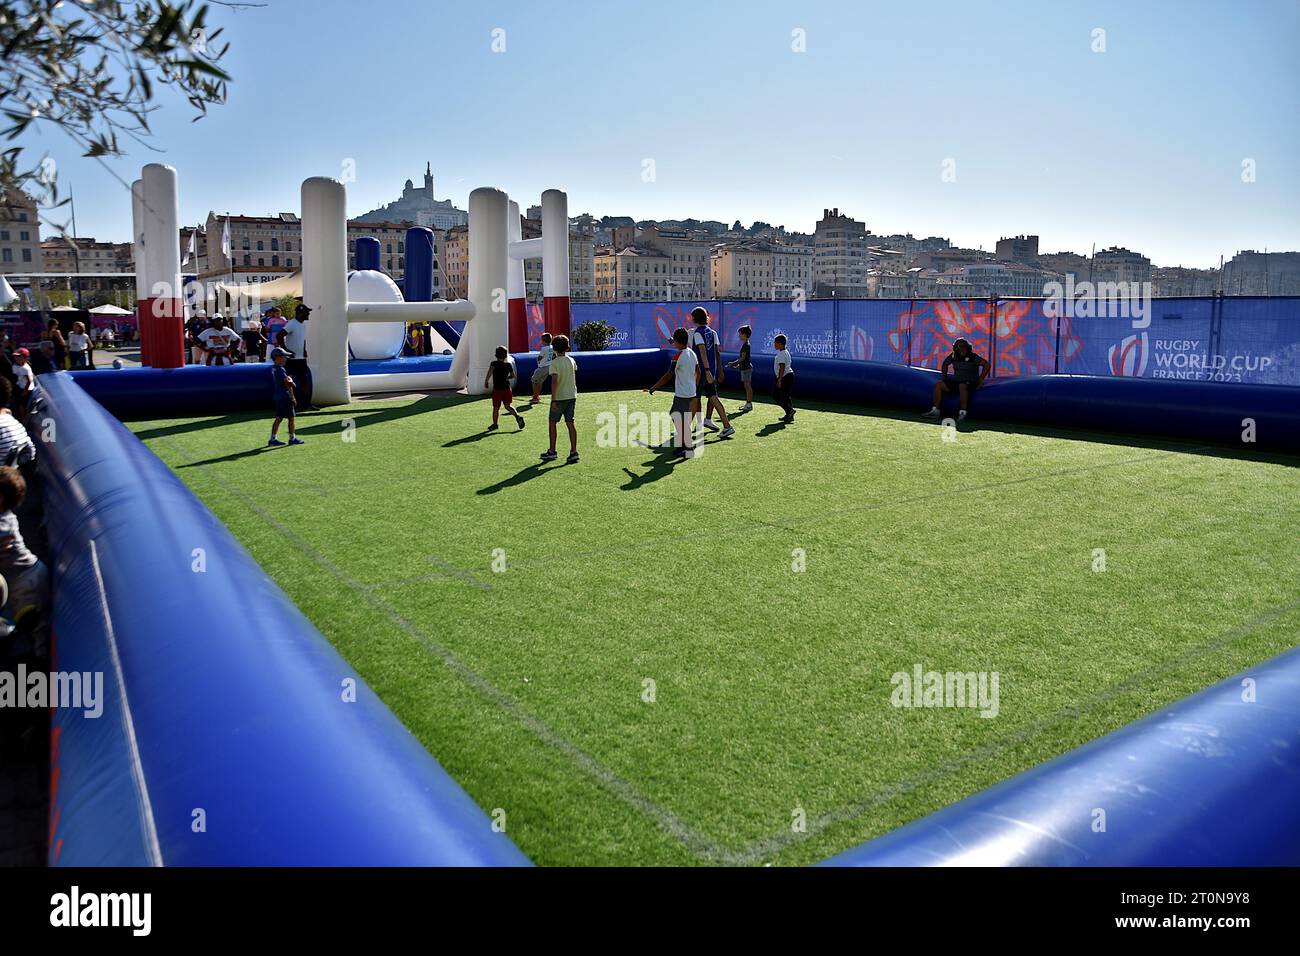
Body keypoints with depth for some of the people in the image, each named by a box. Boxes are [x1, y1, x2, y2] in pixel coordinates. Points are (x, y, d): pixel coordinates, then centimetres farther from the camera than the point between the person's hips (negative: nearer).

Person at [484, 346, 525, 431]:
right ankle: (518, 416, -17)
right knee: (508, 405, 7)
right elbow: (513, 375, 16)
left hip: (497, 389, -3)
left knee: (496, 407, 8)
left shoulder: (494, 364, -7)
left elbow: (490, 371, -26)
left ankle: (494, 424, 17)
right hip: (507, 388, 3)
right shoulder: (508, 365, 5)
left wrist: (486, 381, -20)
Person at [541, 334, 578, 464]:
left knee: (553, 422, 10)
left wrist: (553, 400, -20)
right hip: (572, 396, 5)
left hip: (559, 397, -4)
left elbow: (554, 381, -20)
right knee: (570, 423, 4)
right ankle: (573, 452, -2)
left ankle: (552, 451, 14)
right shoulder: (572, 361, 4)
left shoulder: (554, 363, -13)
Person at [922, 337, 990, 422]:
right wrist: (944, 377, 15)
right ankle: (935, 411, -14)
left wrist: (980, 380, -18)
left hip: (970, 382, -6)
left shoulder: (972, 357, -13)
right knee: (938, 384, -10)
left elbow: (987, 365, -18)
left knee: (962, 386, -41)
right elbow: (945, 364, 24)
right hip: (956, 381, 6)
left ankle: (962, 413, -42)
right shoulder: (953, 356, 4)